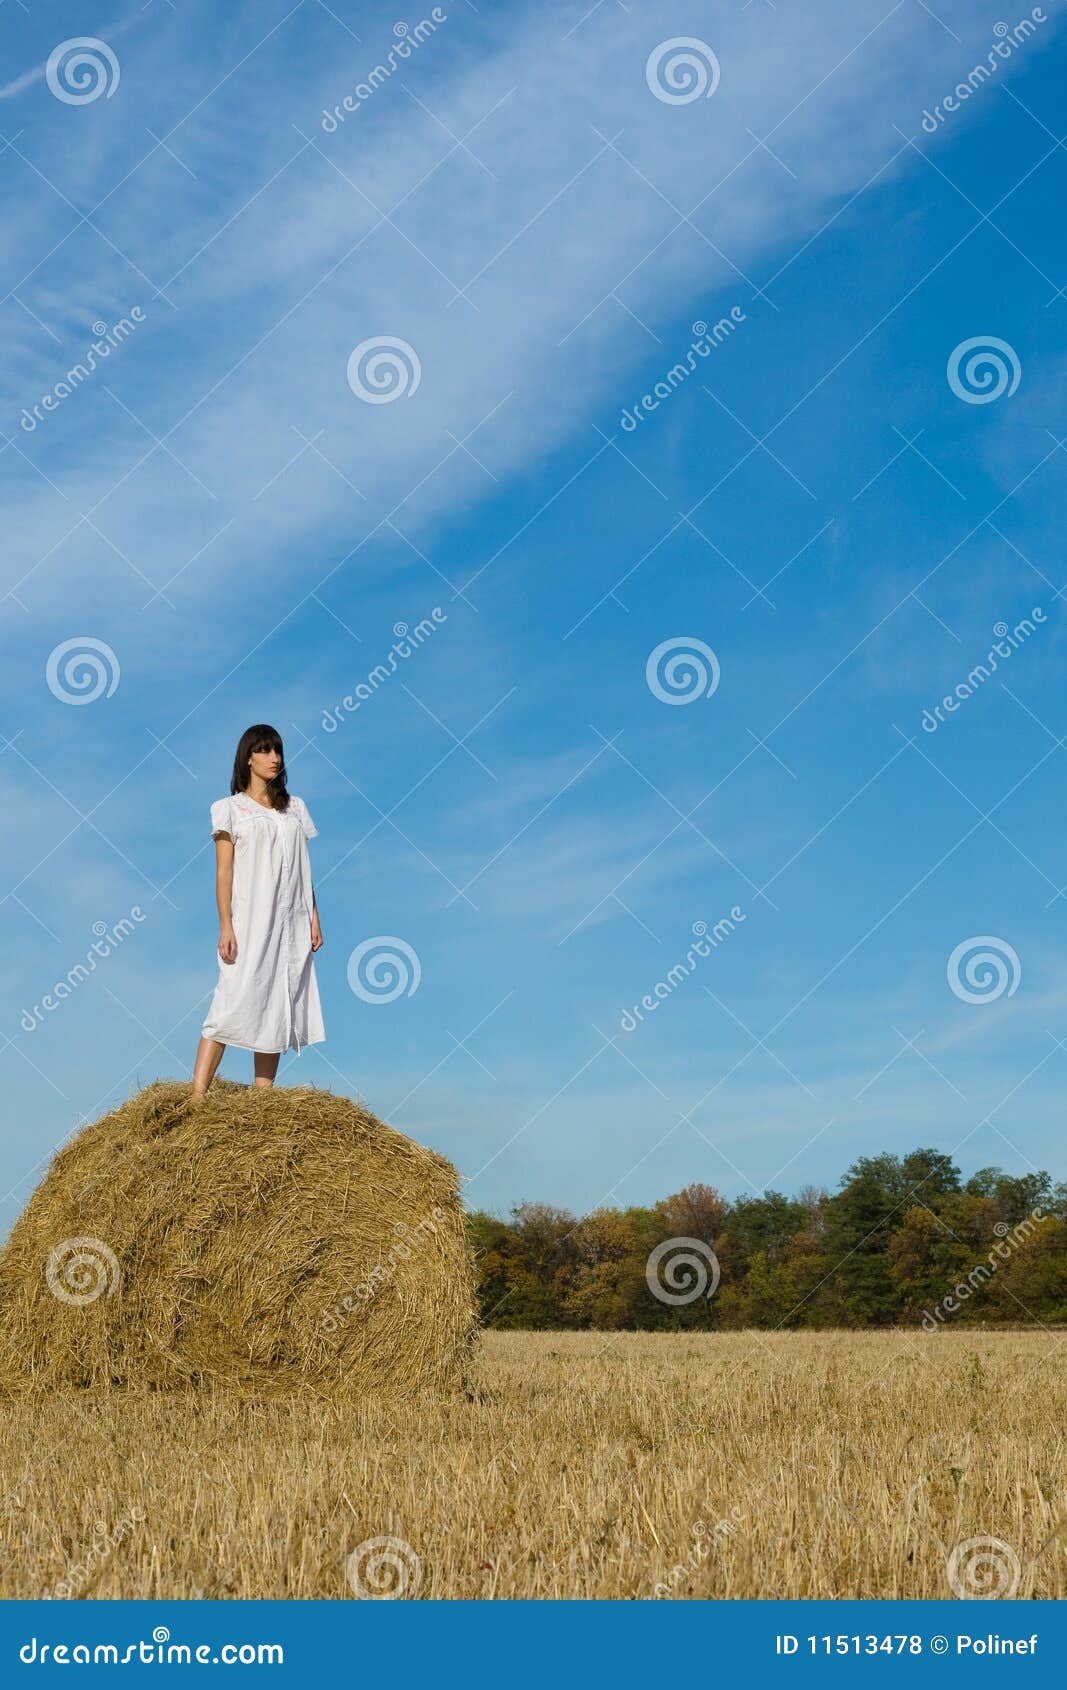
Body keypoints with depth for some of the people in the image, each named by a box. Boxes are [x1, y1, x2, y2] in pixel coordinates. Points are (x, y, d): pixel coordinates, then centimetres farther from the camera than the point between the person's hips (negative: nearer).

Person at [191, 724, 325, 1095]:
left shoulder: (295, 808, 14)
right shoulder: (230, 808, 1)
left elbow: (303, 870, 14)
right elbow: (223, 872, -4)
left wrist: (314, 918, 7)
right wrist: (225, 927, -12)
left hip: (290, 923, 5)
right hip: (249, 922, -5)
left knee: (277, 1009, 3)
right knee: (234, 1003, -13)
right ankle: (197, 1096, -15)